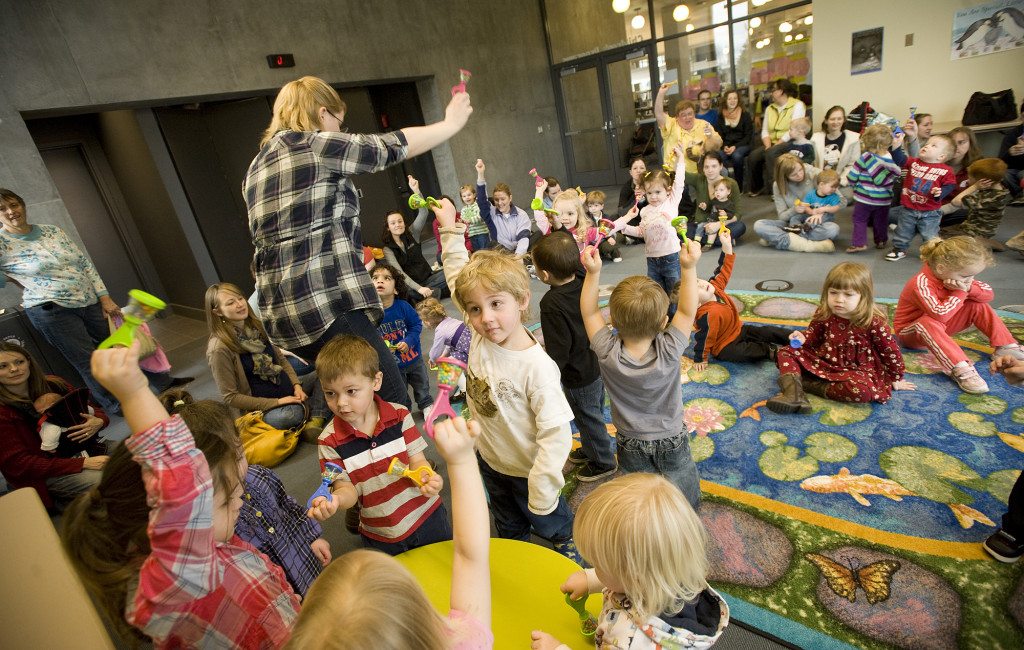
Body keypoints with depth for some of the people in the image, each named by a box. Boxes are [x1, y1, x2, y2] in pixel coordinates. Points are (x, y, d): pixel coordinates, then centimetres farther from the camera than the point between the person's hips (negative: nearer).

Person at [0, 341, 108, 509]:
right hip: (42, 475, -5)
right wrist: (83, 464, -23)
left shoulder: (53, 385, 1)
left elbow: (94, 408, 13)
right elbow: (20, 464, -12)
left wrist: (99, 422, -15)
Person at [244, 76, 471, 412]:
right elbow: (394, 146, 0)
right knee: (393, 409, -4)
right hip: (325, 303, -10)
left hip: (281, 309, 10)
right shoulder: (314, 145, -6)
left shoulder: (259, 165, 20)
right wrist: (452, 122, 14)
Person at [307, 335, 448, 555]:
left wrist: (426, 478, -34)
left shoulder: (399, 416, -13)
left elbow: (417, 460, -11)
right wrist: (335, 500, -35)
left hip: (427, 517, 0)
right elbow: (348, 488, -11)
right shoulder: (330, 440, -13)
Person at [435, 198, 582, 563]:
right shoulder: (479, 337, -17)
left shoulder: (537, 368, -35)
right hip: (489, 462, 6)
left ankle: (570, 548, 53)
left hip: (526, 471, -6)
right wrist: (450, 230, -3)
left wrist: (541, 493, -27)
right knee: (508, 529, 32)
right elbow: (457, 274, -5)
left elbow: (556, 435, -31)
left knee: (552, 525, 25)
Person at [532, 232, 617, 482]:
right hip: (596, 364, 8)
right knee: (594, 413, 27)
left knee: (588, 418, 15)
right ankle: (591, 448, 50)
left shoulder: (552, 304, -32)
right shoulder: (582, 285, -10)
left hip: (578, 376, -8)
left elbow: (557, 352, -27)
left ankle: (603, 461, 36)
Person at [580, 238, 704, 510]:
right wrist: (689, 268, -24)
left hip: (631, 444, 1)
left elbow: (589, 311, -18)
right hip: (671, 441, 0)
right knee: (685, 503, 24)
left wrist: (593, 272, -23)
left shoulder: (607, 353, -29)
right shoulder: (669, 351, -31)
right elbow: (687, 311, -19)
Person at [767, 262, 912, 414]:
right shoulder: (823, 313, -8)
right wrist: (803, 337, -14)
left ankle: (812, 386, -20)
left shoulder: (874, 322, -18)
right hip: (821, 361, 4)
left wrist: (896, 379, 4)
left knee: (863, 390, -37)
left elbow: (890, 350, -6)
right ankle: (793, 393, -33)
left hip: (854, 370, -4)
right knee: (786, 353, -10)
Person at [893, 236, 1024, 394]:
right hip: (911, 332, -8)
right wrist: (960, 293, -29)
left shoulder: (953, 276, -5)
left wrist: (968, 288, -23)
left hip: (941, 327, 8)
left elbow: (988, 294, -2)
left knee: (978, 305, -4)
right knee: (928, 322, -41)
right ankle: (961, 370, -47)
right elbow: (940, 315, -42)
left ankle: (1006, 348, -1)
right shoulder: (921, 284, -30)